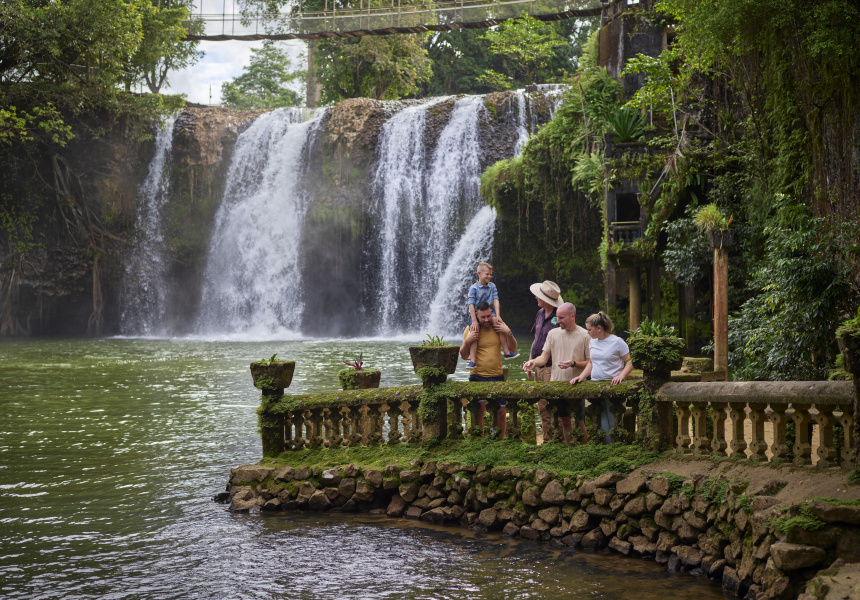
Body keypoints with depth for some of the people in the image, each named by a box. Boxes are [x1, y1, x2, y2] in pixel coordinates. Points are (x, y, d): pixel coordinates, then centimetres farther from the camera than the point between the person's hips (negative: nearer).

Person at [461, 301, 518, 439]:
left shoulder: (498, 325, 3)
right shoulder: (471, 330, 0)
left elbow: (513, 349, 5)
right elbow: (464, 356, 3)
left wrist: (508, 333, -11)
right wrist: (467, 341, -14)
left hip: (497, 376, 2)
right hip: (478, 377, -2)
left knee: (501, 412, 3)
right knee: (479, 409, -13)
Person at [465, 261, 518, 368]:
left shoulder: (492, 286, 7)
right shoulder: (473, 288, -7)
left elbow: (495, 301, 3)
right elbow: (471, 304, -12)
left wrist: (498, 315, -10)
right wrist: (474, 321, -18)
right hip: (476, 315, -4)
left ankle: (507, 352, -3)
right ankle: (472, 361, -23)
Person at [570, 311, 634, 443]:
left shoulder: (617, 342, -6)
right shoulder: (592, 342, 13)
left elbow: (630, 362, -4)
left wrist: (621, 376, -20)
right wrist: (581, 376, 7)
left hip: (612, 386, -6)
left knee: (613, 420, -4)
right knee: (600, 421, 2)